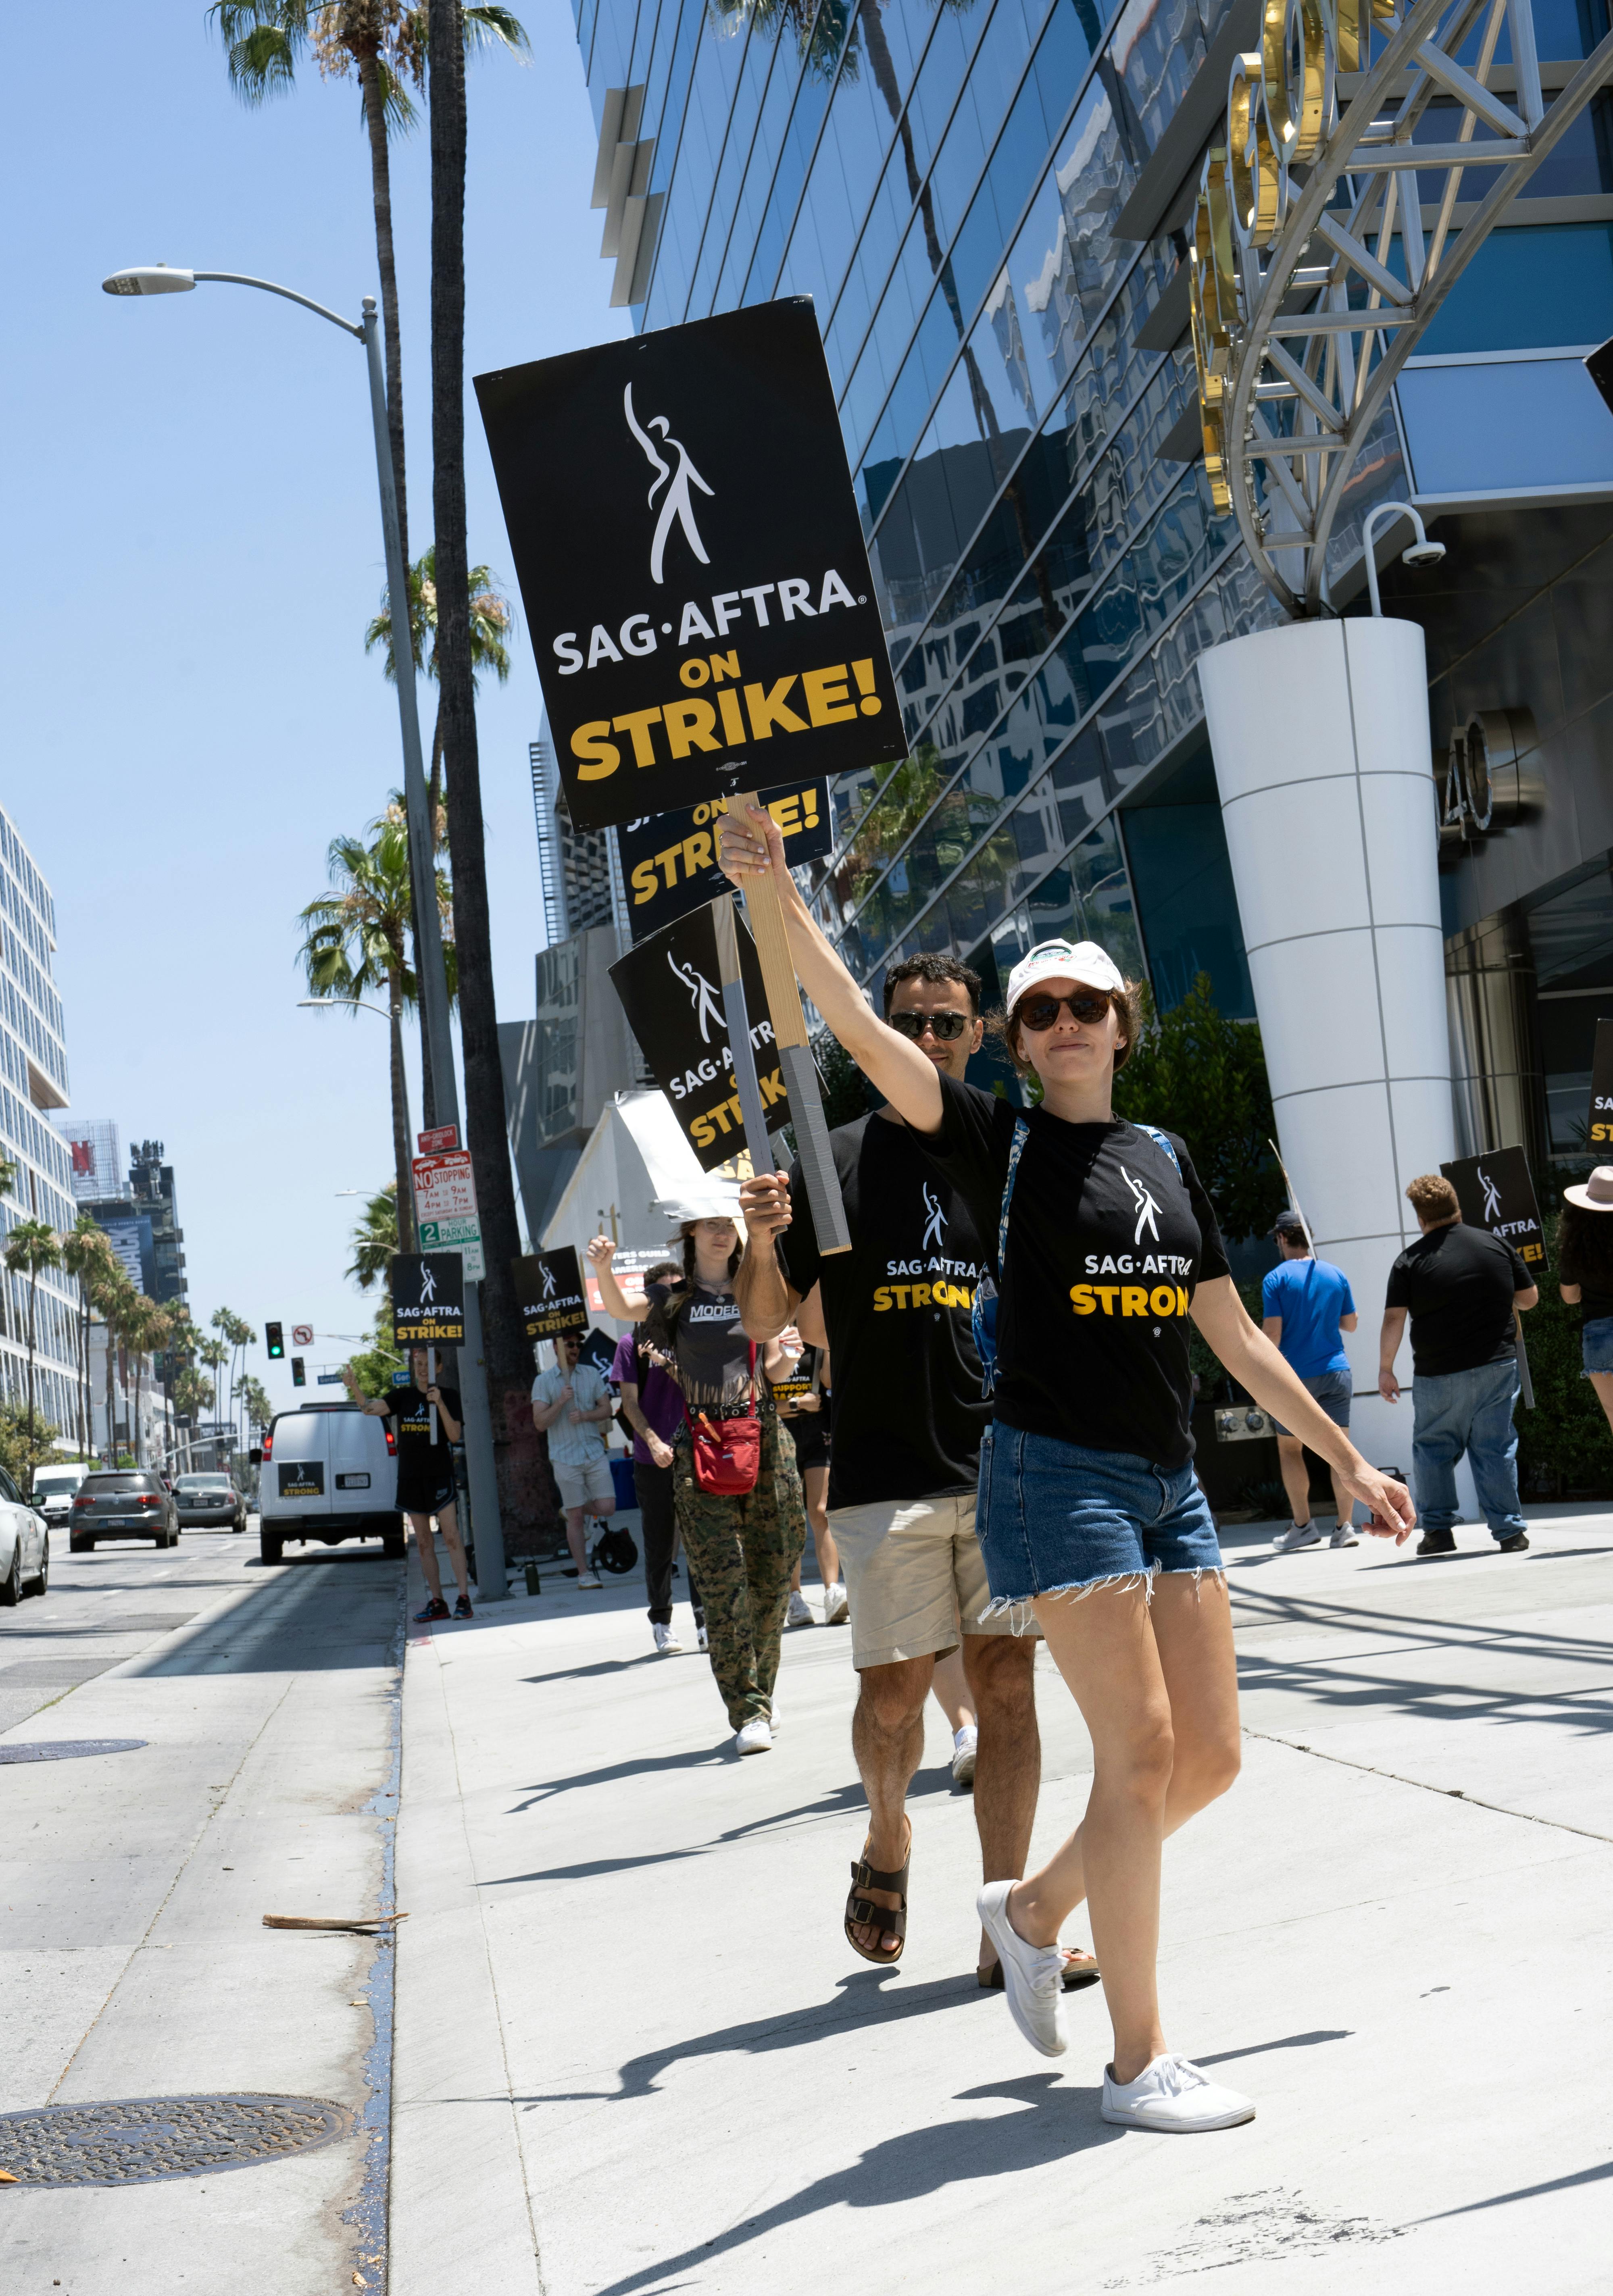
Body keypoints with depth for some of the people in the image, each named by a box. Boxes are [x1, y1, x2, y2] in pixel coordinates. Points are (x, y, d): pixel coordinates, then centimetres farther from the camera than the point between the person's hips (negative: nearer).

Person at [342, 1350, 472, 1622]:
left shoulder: (449, 1395, 1)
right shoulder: (403, 1396, 8)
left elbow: (454, 1436, -8)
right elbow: (373, 1408, -8)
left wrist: (440, 1403, -20)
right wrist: (353, 1387, -26)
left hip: (439, 1474, -4)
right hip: (410, 1477, 4)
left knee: (451, 1536, -13)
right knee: (423, 1542, 6)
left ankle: (464, 1599, -14)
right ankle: (436, 1603, 11)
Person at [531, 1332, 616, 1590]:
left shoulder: (591, 1374, 8)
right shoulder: (543, 1381, -2)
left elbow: (607, 1409, 8)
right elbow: (540, 1423, -8)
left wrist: (585, 1416, -11)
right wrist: (561, 1401, -22)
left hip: (595, 1452, 3)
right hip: (566, 1458, -3)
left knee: (607, 1508, -6)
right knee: (576, 1519, 0)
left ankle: (571, 1511, 25)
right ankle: (584, 1574, 10)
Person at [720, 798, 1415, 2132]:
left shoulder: (1168, 1160, 15)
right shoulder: (999, 1140, 0)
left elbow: (1237, 1338, 19)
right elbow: (862, 1031, -13)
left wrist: (1348, 1460, 20)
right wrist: (781, 895, -23)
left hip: (1169, 1482, 6)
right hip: (1057, 1471, -6)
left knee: (1211, 1755, 6)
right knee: (1141, 1750, -10)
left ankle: (1036, 1910, 28)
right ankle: (1138, 2062, 0)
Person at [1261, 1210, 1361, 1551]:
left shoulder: (1277, 1279, -7)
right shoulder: (1336, 1274, 5)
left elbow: (1272, 1335, -12)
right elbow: (1350, 1324, 14)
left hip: (1296, 1375, -3)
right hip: (1336, 1371, 3)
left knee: (1290, 1448, 11)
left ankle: (1303, 1526, 9)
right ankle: (1344, 1528, -1)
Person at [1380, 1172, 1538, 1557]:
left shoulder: (1410, 1261, -6)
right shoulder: (1496, 1244, 2)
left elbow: (1394, 1320, -9)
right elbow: (1530, 1297, 10)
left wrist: (1385, 1368, 1)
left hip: (1438, 1374, -2)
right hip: (1497, 1366, 2)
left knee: (1432, 1448, 12)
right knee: (1495, 1447, 7)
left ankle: (1438, 1529, 9)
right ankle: (1509, 1531, 5)